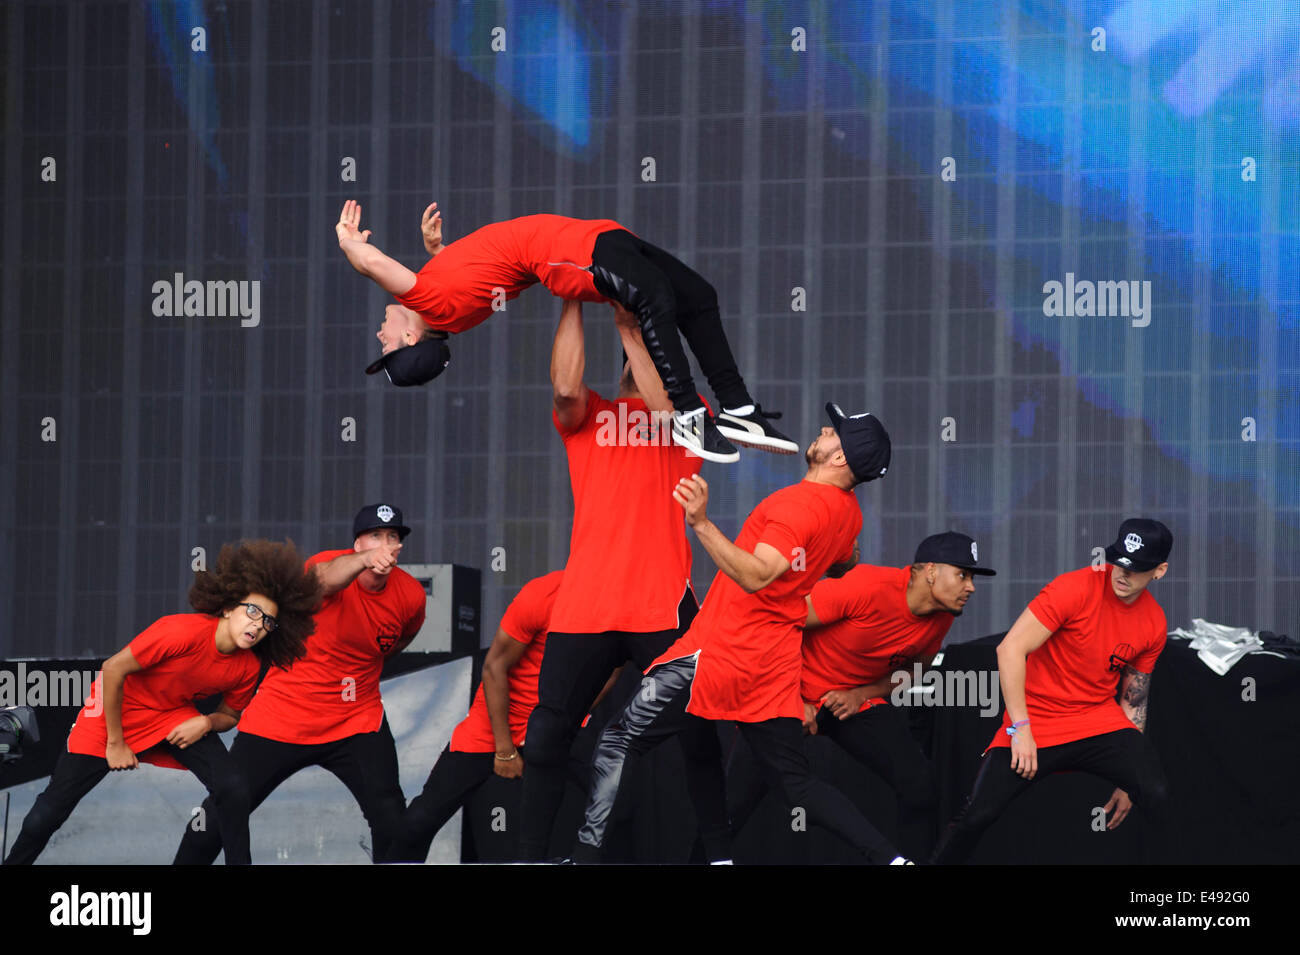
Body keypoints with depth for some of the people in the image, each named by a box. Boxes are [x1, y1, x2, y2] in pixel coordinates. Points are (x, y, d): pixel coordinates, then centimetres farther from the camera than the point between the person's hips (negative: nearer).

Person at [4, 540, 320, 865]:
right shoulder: (184, 631, -33)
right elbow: (112, 670, -26)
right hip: (115, 710, -5)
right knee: (48, 813, -7)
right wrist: (115, 742, -19)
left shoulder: (248, 667, -13)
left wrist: (206, 722, -19)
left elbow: (229, 715, 7)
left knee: (233, 789, -18)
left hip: (175, 716, 5)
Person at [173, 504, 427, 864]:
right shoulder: (328, 563, -18)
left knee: (391, 816, -16)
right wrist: (364, 561, -66)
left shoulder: (411, 595, -7)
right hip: (283, 713, -2)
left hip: (356, 722, 2)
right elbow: (326, 578, -46)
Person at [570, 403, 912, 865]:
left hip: (721, 652, -8)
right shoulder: (848, 512, 9)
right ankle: (892, 858, -5)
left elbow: (755, 575, -30)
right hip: (777, 665, 8)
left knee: (617, 742, 0)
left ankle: (586, 852, -5)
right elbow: (842, 567, 31)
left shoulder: (799, 503, -18)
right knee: (798, 786, 10)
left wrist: (701, 524, -39)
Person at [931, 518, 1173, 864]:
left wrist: (1128, 780, 14)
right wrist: (1020, 729, -19)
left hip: (1099, 721, 3)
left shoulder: (1153, 622, 4)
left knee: (1159, 794, -24)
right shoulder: (1076, 588, -13)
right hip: (1035, 718, -3)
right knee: (977, 815, -18)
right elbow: (1011, 648, -15)